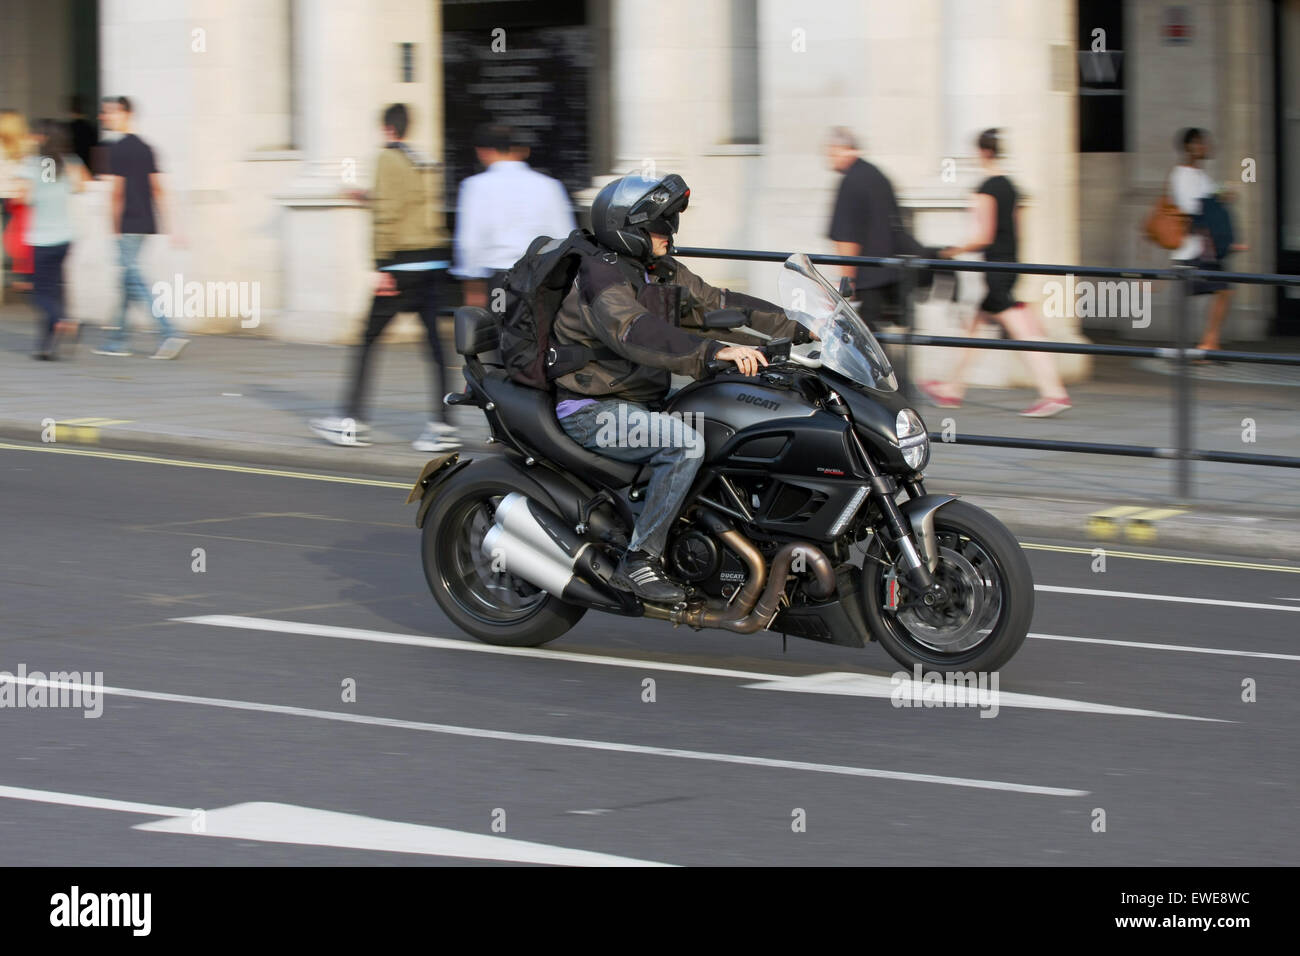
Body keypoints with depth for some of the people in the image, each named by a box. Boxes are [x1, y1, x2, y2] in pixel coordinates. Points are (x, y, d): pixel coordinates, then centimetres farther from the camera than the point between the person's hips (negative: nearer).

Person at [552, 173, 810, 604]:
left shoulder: (664, 275, 11)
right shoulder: (602, 278, -18)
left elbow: (719, 303, 13)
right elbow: (635, 334, -35)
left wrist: (800, 330, 6)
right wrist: (714, 352, -45)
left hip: (642, 401, 10)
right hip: (592, 412, -10)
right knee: (685, 443, -32)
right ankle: (639, 560, -26)